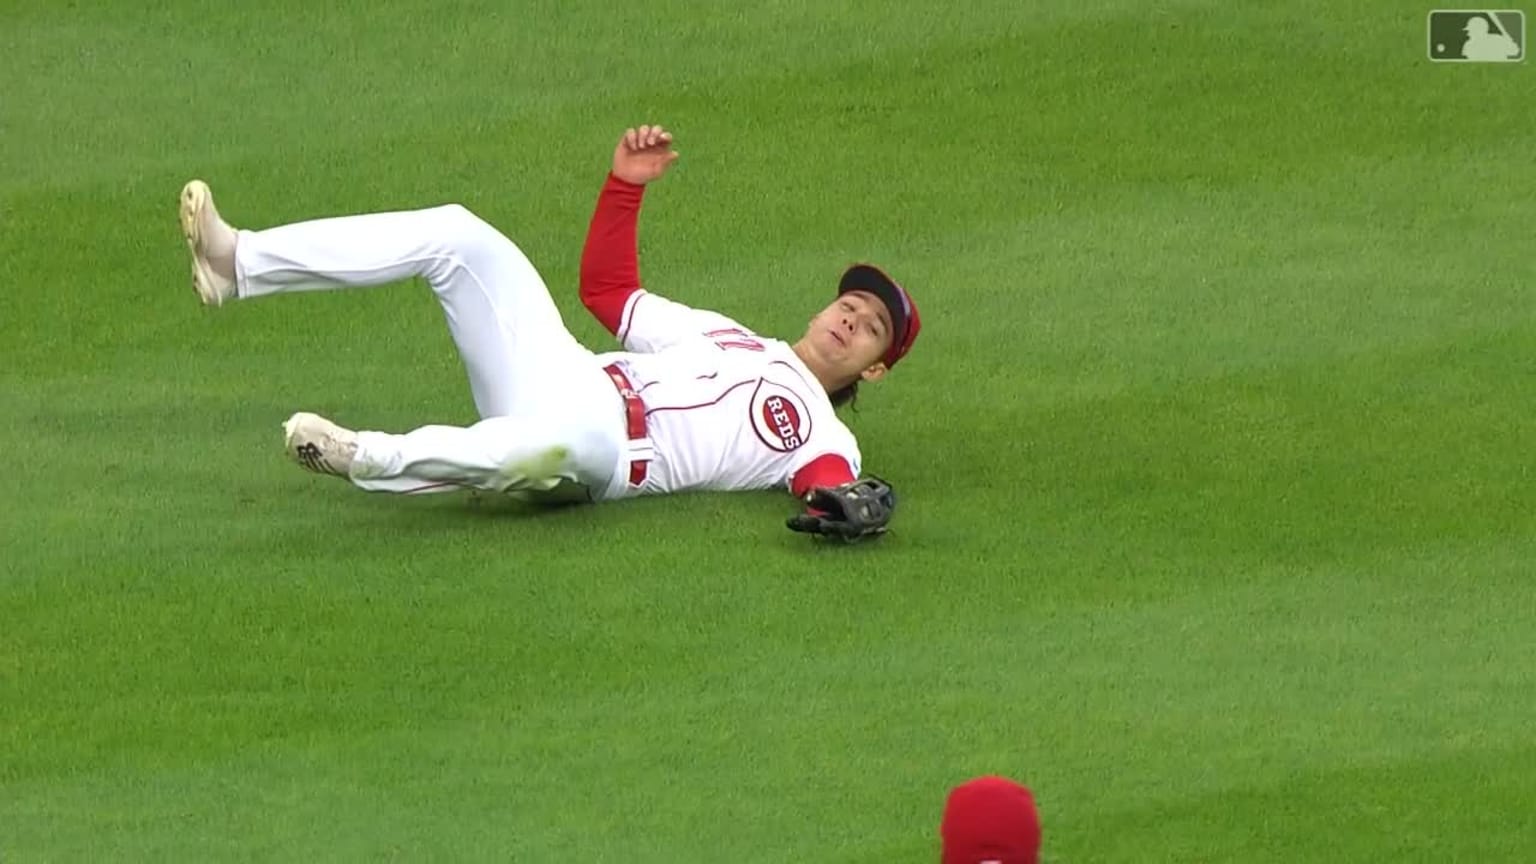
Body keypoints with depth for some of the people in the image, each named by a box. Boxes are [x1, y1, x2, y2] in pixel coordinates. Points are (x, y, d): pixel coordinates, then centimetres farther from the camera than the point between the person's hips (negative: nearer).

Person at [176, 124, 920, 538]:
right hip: (553, 377, 7)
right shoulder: (723, 334, 33)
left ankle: (369, 460, -46)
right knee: (457, 236, -7)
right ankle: (238, 265, -19)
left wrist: (841, 505, -37)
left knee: (574, 436, -47)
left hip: (602, 457, -7)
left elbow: (828, 479, -11)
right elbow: (607, 289, 33)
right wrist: (627, 186, 21)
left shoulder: (821, 437, 12)